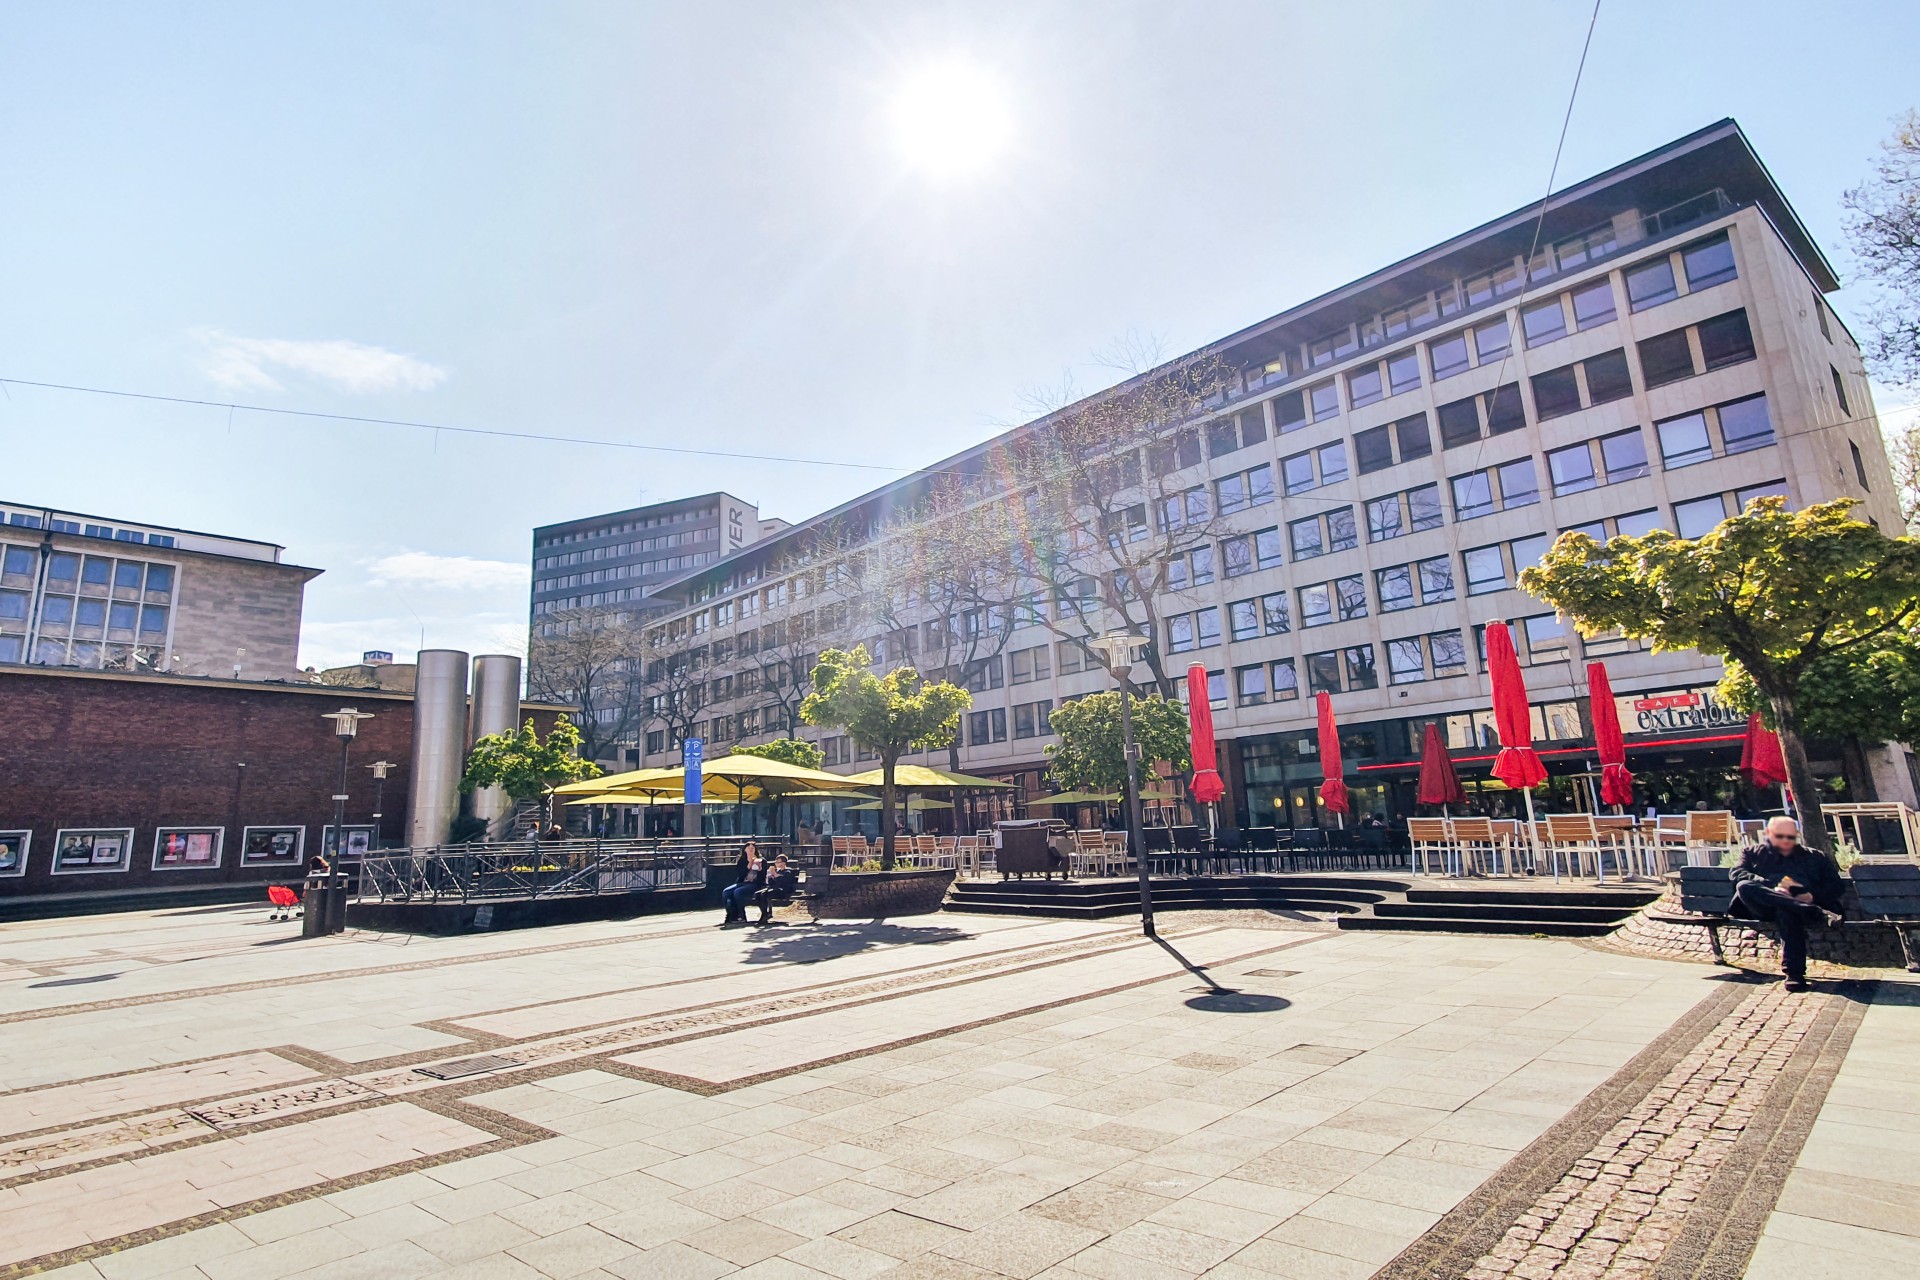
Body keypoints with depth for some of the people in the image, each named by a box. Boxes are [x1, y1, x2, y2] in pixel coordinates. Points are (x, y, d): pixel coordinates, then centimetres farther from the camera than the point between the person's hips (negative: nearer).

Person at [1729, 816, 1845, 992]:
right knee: (1744, 887, -35)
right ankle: (1817, 914, -43)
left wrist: (1813, 896, -7)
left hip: (1807, 903, 0)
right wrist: (1773, 887, -13)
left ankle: (1794, 972, -41)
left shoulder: (1815, 857, 31)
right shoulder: (1753, 854, 26)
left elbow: (1835, 886, 16)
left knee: (1787, 912, -39)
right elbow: (1739, 874, 5)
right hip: (1766, 908, 0)